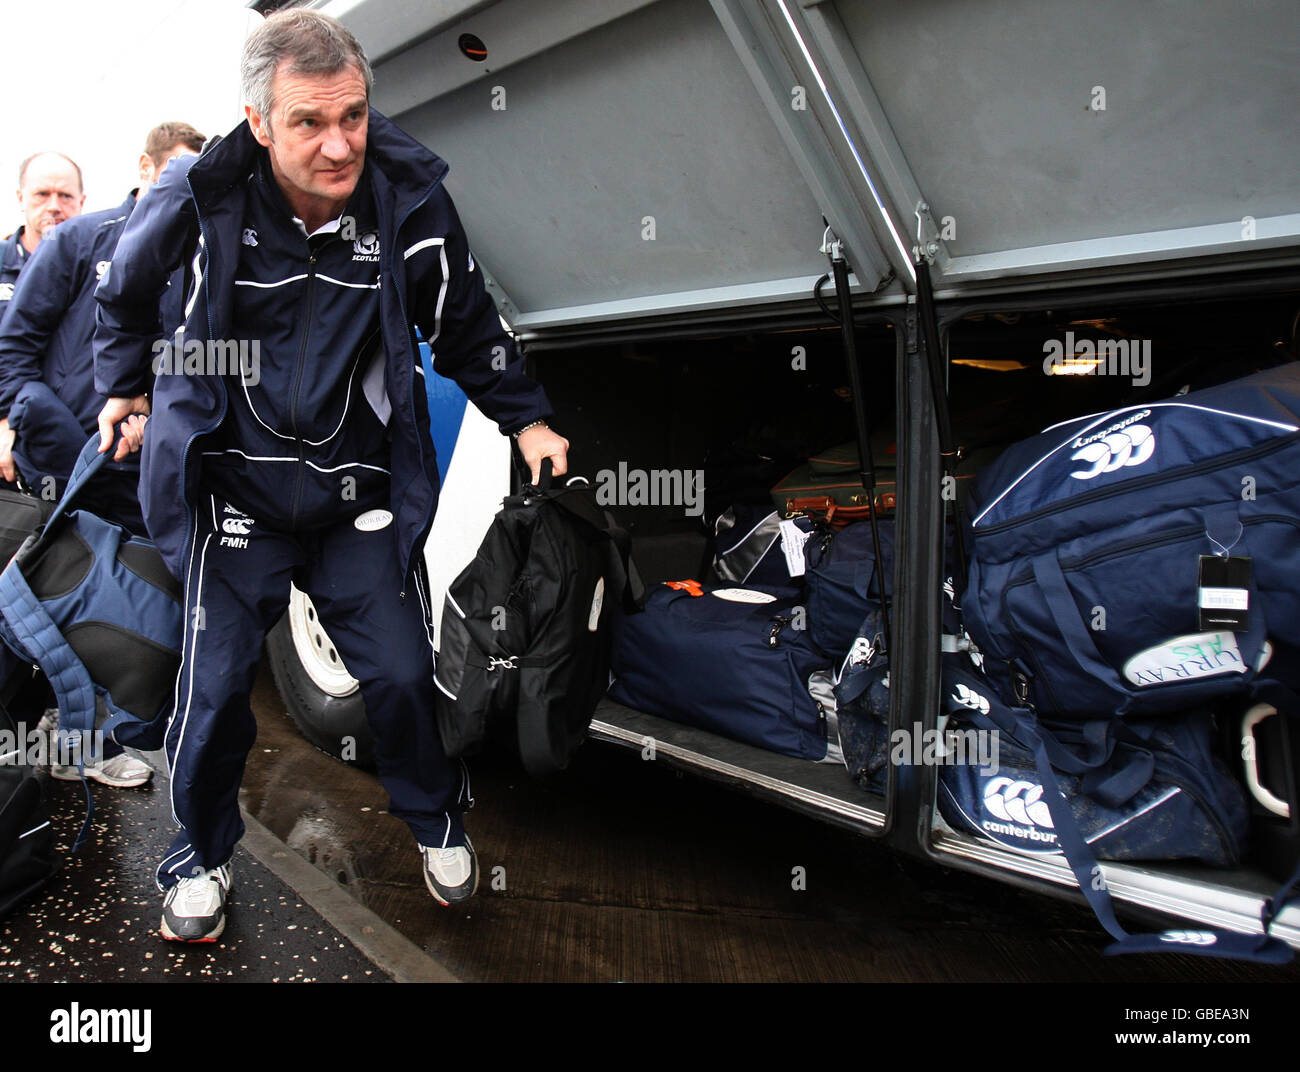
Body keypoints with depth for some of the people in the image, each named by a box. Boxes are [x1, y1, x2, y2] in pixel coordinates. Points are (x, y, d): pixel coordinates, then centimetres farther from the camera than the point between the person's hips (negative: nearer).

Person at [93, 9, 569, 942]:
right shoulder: (202, 199, -14)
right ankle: (203, 857, 31)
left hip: (361, 492, 1)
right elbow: (125, 293, 9)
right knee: (216, 684, 4)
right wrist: (126, 388, 17)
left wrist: (526, 418, 2)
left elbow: (465, 322, 5)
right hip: (239, 488, 0)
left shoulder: (409, 194, -11)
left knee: (401, 673, 4)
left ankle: (436, 821, 34)